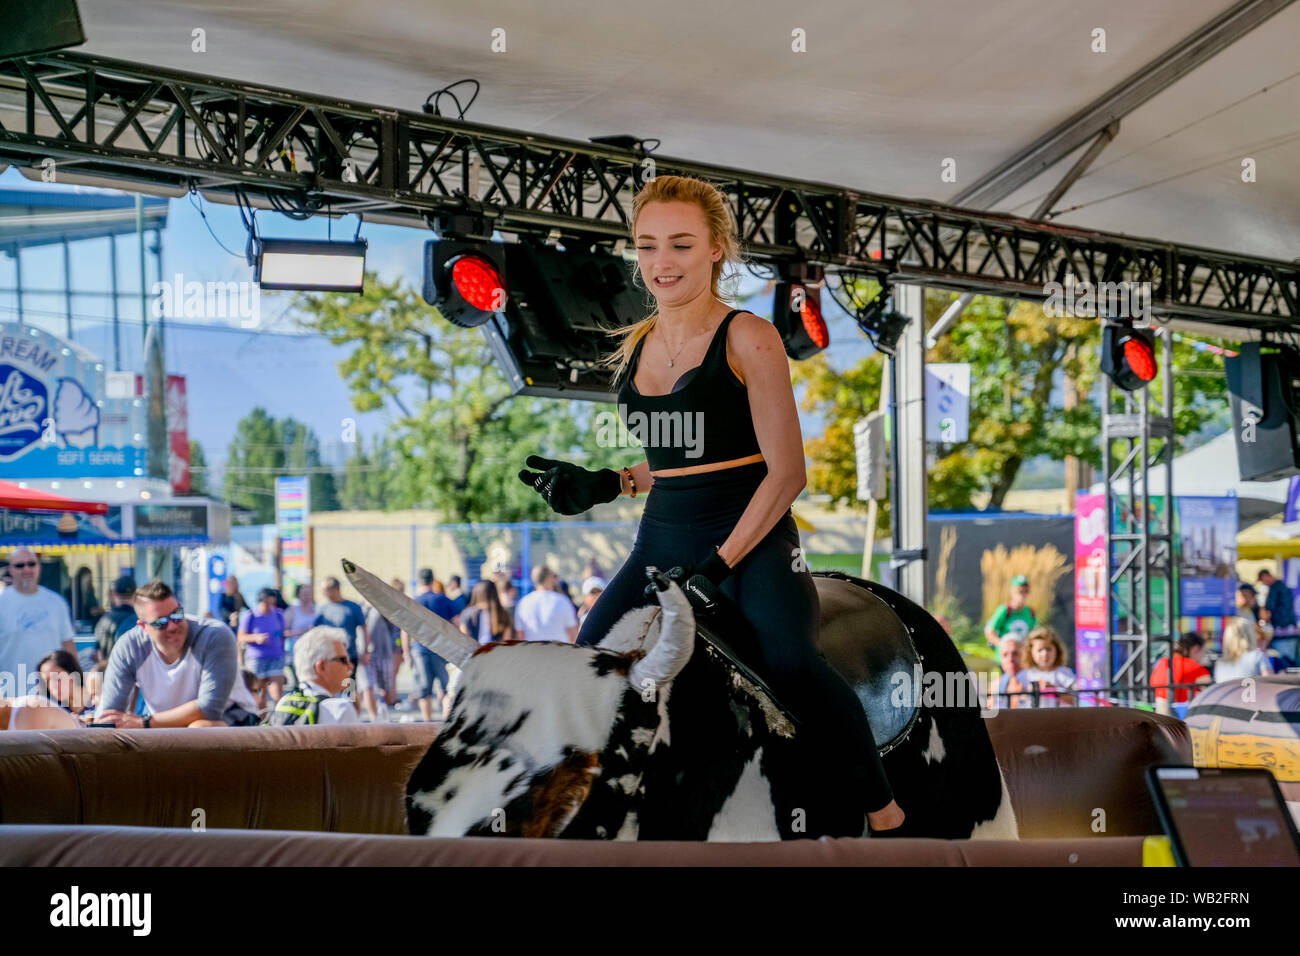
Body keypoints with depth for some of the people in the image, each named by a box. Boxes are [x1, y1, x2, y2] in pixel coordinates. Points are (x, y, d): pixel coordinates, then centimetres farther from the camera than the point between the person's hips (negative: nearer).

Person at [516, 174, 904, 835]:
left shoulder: (747, 339, -6)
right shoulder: (636, 348, 13)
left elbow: (786, 471, -9)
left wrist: (722, 561, -16)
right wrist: (604, 485, 8)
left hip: (751, 538, -6)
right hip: (659, 543, 7)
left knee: (791, 661, -31)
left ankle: (885, 814, -20)